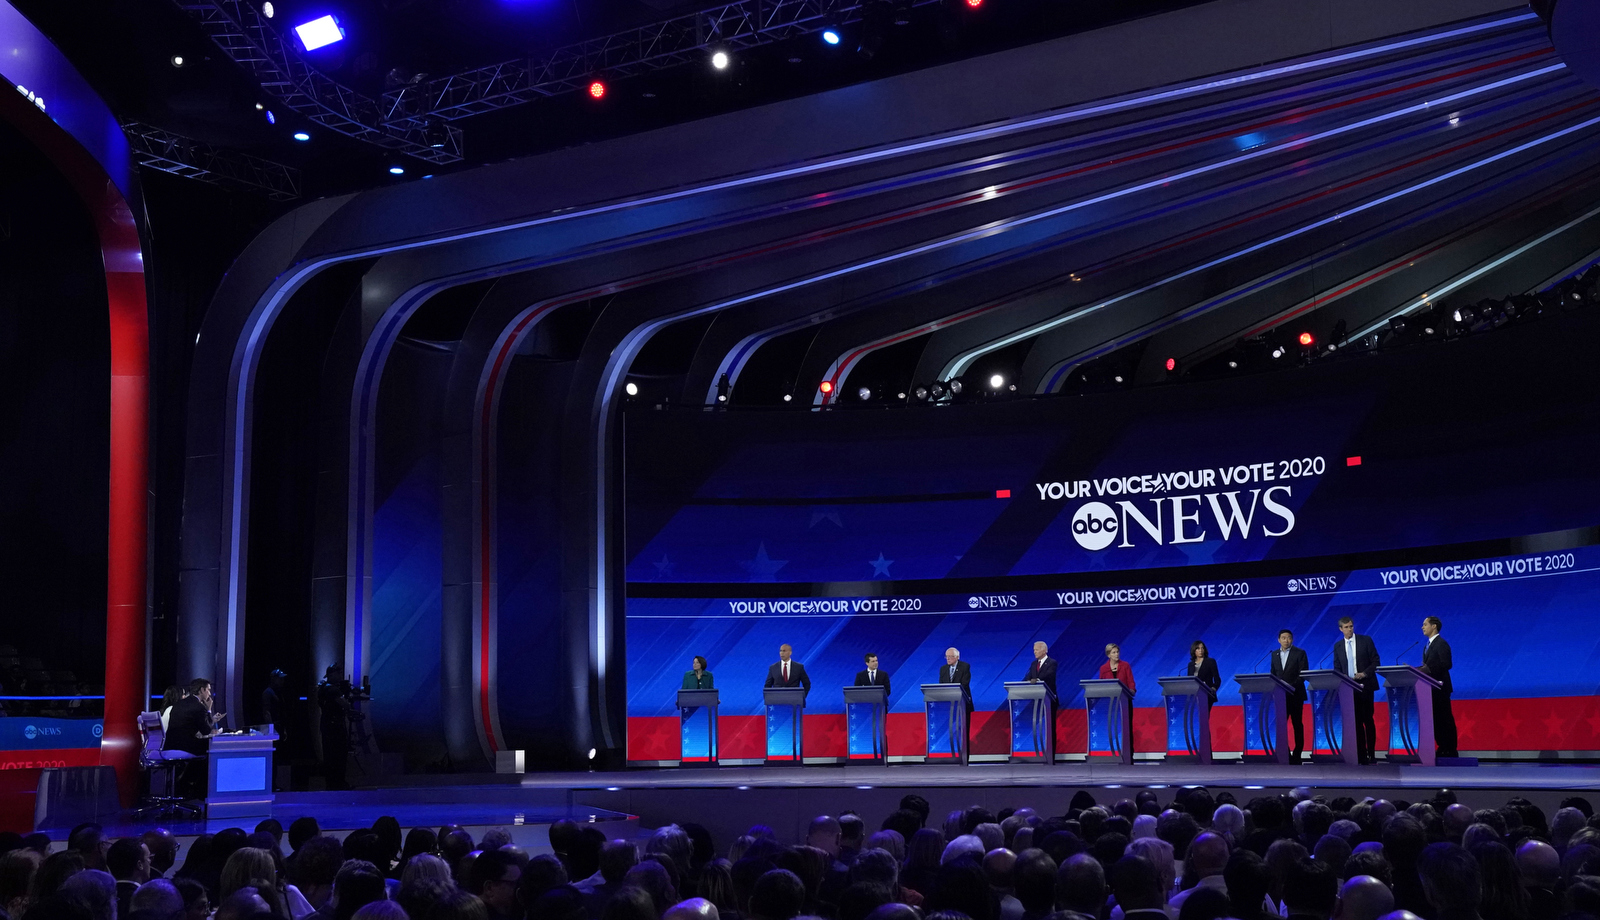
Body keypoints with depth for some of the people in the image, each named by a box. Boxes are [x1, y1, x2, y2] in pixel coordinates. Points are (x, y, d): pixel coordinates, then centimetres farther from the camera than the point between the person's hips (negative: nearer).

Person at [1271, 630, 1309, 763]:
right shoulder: (1274, 654, 11)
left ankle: (1297, 755, 8)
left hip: (1295, 694, -3)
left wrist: (1292, 686, -18)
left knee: (1297, 724, 3)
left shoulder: (1300, 653, -2)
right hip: (1280, 695, 3)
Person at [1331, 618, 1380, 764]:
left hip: (1365, 686, -2)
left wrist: (1364, 673, -14)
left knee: (1368, 720, -2)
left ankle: (1371, 754, 4)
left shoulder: (1366, 640, 1)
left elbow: (1376, 661, 0)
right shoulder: (1338, 646, 9)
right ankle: (1361, 754, 5)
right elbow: (1337, 668, 12)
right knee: (1356, 721, 3)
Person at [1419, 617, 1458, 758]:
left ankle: (1450, 751, 0)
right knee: (1435, 719, 10)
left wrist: (1428, 669, -22)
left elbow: (1446, 664, -19)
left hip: (1440, 687, -9)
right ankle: (1443, 749, 15)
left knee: (1445, 719, -5)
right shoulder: (1428, 645, 17)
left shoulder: (1441, 644, -11)